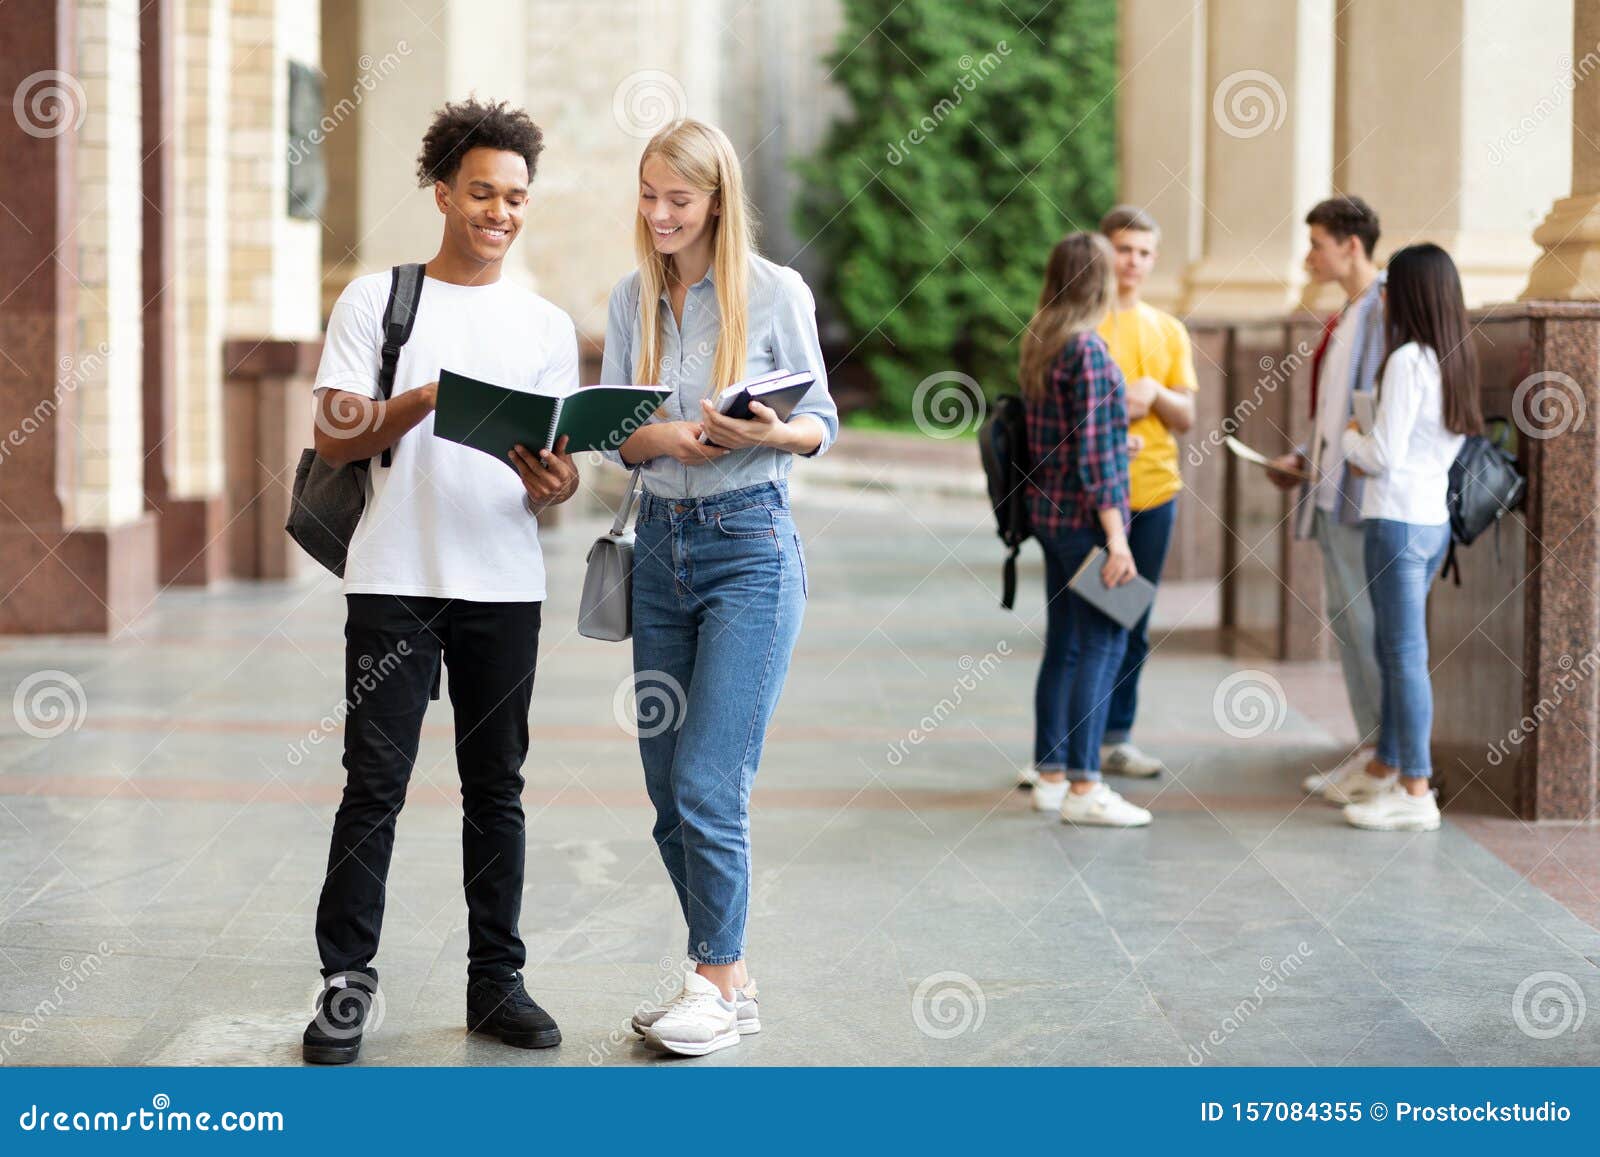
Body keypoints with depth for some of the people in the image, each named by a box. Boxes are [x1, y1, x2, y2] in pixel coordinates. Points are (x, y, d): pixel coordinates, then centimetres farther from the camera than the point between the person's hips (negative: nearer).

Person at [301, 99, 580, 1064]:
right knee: (375, 784, -3)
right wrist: (426, 399, -20)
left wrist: (553, 485, -13)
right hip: (396, 578, -3)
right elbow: (335, 437, -4)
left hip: (506, 585, 3)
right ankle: (347, 980, 6)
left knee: (497, 786, 7)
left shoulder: (547, 325, 13)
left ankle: (498, 980, 14)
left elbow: (565, 467, 11)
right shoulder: (376, 299, 5)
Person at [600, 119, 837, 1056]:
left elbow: (822, 423, 0)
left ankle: (720, 985, 4)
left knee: (708, 785, -10)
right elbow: (614, 432, 9)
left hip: (751, 546, -6)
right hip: (660, 545, 6)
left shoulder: (776, 292, -4)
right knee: (668, 789, 7)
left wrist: (770, 433, -21)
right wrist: (663, 437, -13)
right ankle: (728, 978, 20)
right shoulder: (633, 300, 9)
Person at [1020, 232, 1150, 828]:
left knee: (1063, 646, 13)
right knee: (1103, 645, -4)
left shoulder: (1039, 343, 10)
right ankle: (1083, 788, -4)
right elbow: (1093, 453, -19)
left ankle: (1050, 776, 18)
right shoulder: (1088, 349, -16)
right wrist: (1116, 538, -18)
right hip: (1086, 516, -9)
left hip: (1049, 512, 9)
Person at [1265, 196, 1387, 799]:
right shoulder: (1346, 314, 18)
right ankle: (1371, 747, 18)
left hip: (1366, 494, -10)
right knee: (1343, 617, 11)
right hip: (1333, 489, 10)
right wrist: (1304, 457, 16)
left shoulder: (1388, 309, -13)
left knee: (1370, 622, -7)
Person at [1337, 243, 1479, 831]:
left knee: (1406, 655, -6)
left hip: (1398, 522, -9)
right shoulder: (1455, 360, 10)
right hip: (1434, 518, 9)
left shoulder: (1407, 360, -16)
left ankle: (1416, 793, -4)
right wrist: (1367, 443, 14)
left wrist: (1349, 438, 3)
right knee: (1393, 650, 19)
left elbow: (1384, 455, -17)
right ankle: (1386, 769, 29)